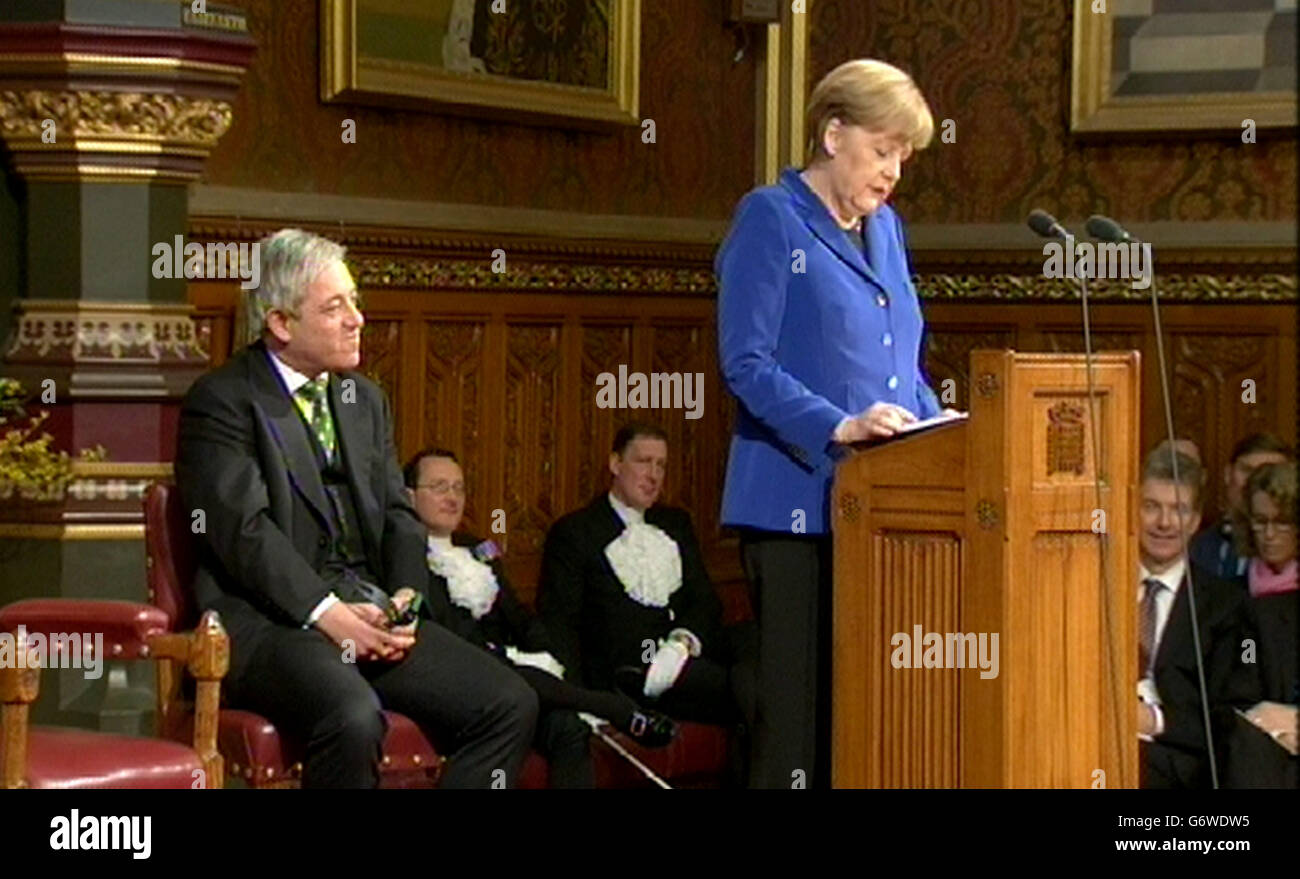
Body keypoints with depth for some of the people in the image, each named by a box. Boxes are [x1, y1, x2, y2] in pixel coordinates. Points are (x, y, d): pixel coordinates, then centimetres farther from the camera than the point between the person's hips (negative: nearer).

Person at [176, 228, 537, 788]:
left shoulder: (365, 399, 21)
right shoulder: (222, 401, -3)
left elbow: (398, 514, 16)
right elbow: (244, 529, -13)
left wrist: (406, 595, -4)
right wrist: (324, 613, -22)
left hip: (369, 610, 7)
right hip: (269, 616, -7)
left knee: (510, 705, -10)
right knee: (354, 717, -36)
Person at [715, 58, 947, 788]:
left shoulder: (887, 229, 17)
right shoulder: (772, 217, -4)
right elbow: (746, 365, -13)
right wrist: (839, 428, -24)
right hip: (802, 504, -7)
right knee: (803, 706, -6)